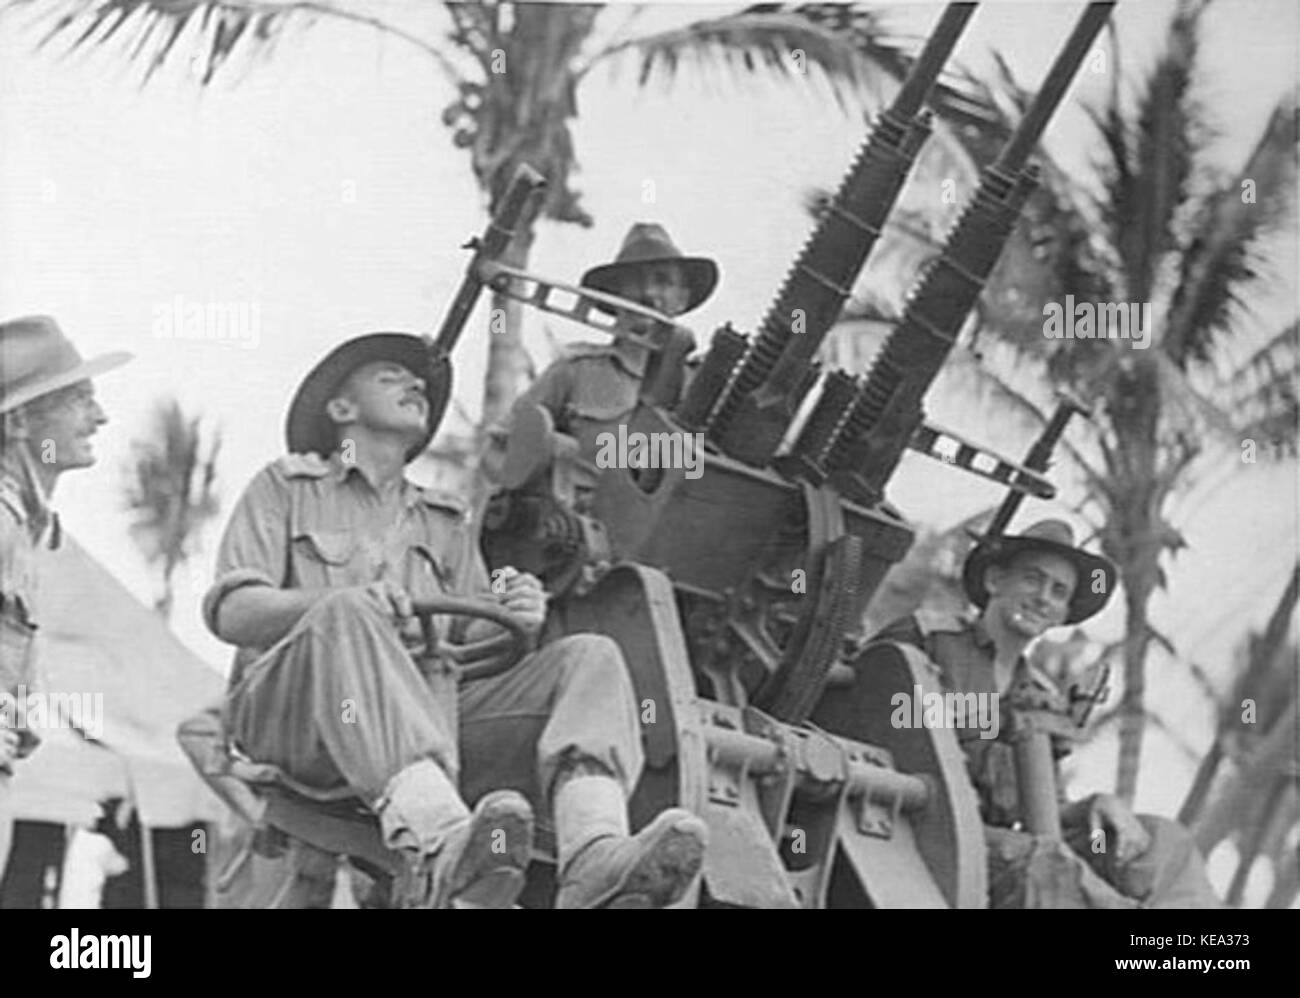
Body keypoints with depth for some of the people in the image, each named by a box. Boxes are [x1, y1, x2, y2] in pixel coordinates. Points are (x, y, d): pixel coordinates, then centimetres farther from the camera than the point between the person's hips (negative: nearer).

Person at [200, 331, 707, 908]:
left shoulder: (445, 525, 31)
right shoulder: (284, 487, 19)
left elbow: (474, 640, 18)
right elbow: (230, 611, 2)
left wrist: (513, 620, -7)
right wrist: (349, 602, -17)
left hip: (431, 726, 4)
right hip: (294, 719, -4)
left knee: (589, 656, -16)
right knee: (348, 619, -36)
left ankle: (595, 861, -49)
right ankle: (440, 850, -60)